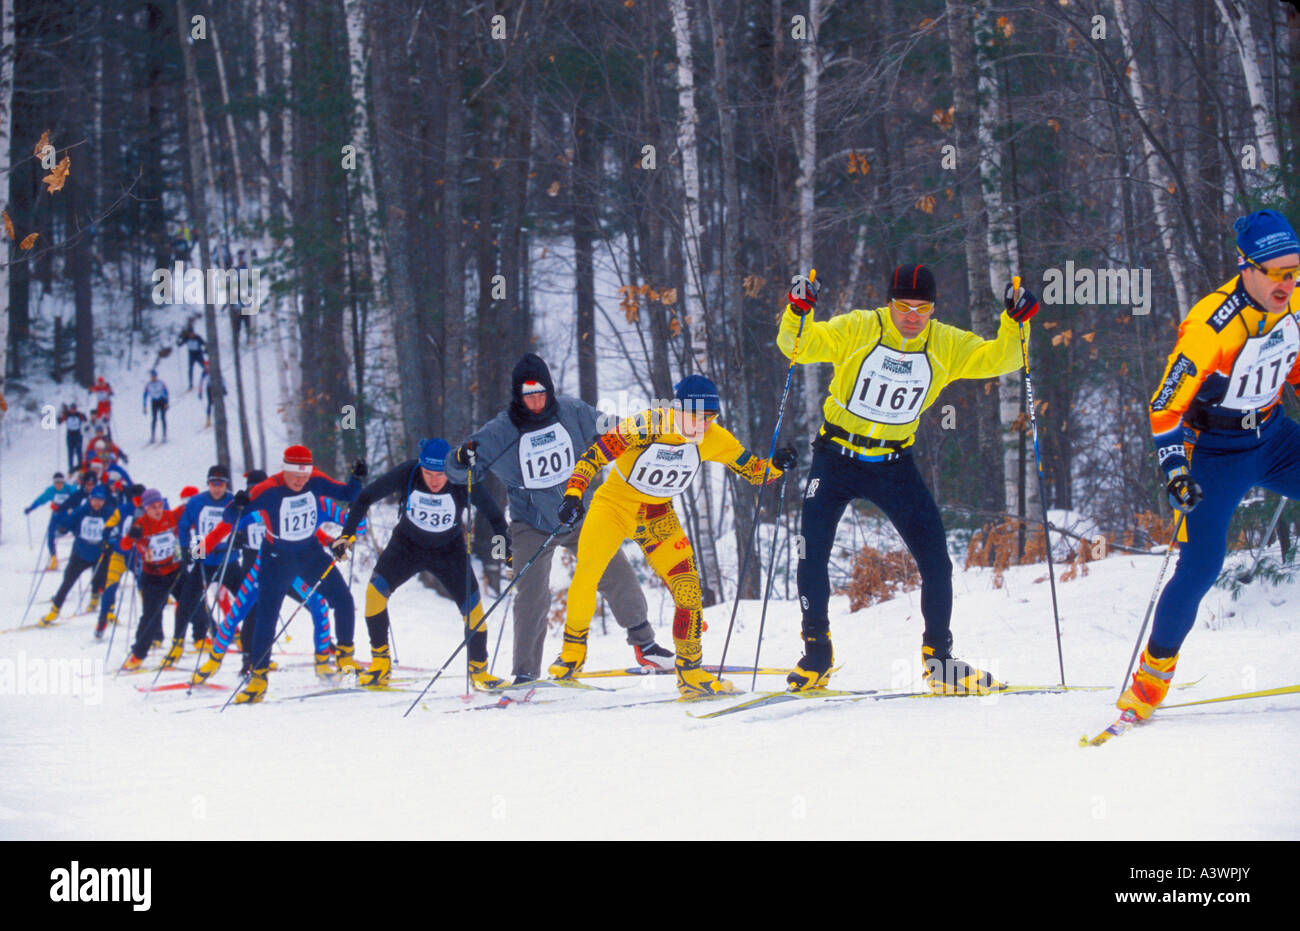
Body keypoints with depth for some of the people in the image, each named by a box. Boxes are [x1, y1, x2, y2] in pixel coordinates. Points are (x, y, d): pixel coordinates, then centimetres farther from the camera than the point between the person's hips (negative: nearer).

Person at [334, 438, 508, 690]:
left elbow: (494, 515, -10)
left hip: (449, 549, 0)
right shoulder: (406, 475, -25)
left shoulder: (464, 483, -26)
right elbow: (366, 497, -11)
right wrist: (346, 534, -17)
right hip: (407, 544, 0)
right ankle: (379, 664, -7)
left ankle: (479, 670, 12)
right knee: (376, 589, -20)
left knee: (472, 606, -11)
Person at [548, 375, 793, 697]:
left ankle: (691, 673, 5)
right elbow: (597, 453, -26)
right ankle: (573, 652, 6)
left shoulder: (714, 440, -12)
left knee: (687, 588, -9)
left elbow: (754, 472, -1)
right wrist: (573, 492, -38)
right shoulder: (649, 425, -27)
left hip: (657, 514, 4)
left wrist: (776, 466, -23)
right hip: (615, 503, -4)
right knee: (586, 575, -18)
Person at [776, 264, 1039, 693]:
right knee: (812, 552, -9)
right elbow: (799, 346, -15)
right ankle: (816, 658, 7)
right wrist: (798, 313, -35)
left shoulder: (946, 344, -3)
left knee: (936, 559, -5)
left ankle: (938, 660, 9)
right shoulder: (857, 329, -12)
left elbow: (997, 358, -2)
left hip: (894, 463, 2)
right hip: (837, 458, -2)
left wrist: (1014, 324, -20)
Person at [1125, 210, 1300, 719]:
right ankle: (1153, 673, 3)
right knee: (1201, 565, -13)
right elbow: (1166, 405, -23)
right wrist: (1175, 469, -32)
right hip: (1218, 451, -6)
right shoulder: (1211, 325, -28)